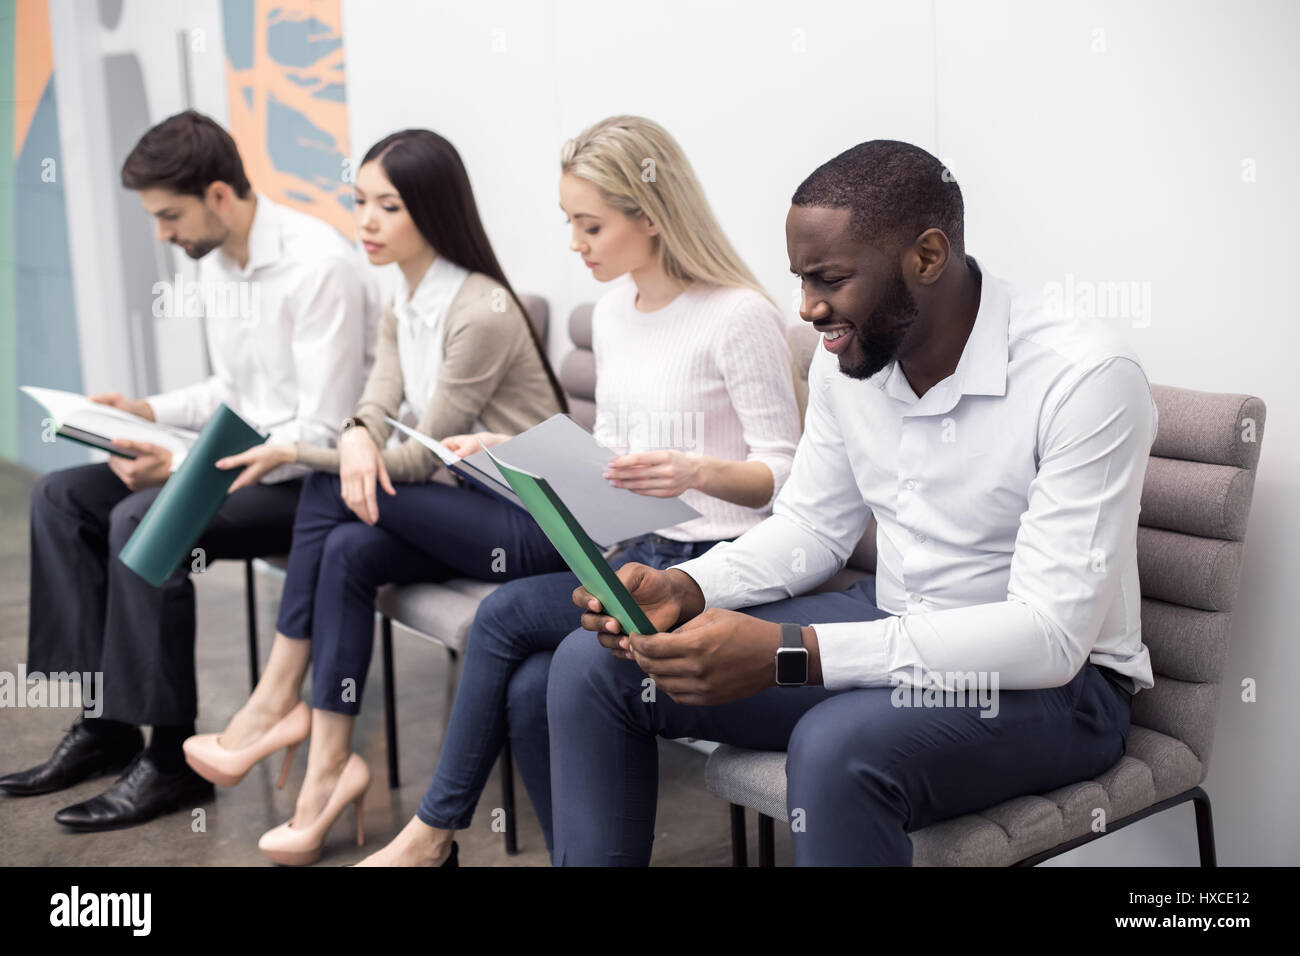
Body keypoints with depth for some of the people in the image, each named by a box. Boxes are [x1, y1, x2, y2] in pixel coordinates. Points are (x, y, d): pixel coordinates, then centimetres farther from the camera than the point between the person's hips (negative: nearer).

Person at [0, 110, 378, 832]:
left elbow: (323, 433, -24)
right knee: (62, 496, 2)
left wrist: (185, 469, -28)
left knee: (142, 521, -27)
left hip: (314, 481, -9)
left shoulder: (319, 265, -20)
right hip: (249, 461, 10)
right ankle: (103, 724, 4)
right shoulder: (218, 263, 9)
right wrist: (148, 410, 5)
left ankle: (172, 758, -13)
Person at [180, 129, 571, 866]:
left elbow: (426, 453, -16)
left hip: (531, 521, -8)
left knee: (333, 490, -20)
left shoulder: (482, 312, -18)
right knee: (347, 551, -18)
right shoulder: (402, 306, 10)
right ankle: (328, 769, -14)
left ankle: (275, 705, -8)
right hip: (465, 509, 8)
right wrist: (357, 439, -24)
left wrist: (296, 453, -12)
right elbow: (376, 412, 0)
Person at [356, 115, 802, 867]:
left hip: (717, 563, -7)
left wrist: (697, 472, -32)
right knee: (532, 688, -19)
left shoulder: (740, 317, -13)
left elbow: (784, 472, -13)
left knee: (506, 613, -18)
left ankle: (434, 832, 2)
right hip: (637, 551, 7)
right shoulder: (613, 312, 12)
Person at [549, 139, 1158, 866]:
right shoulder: (846, 359, -2)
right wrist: (688, 588, -11)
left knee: (838, 745, -38)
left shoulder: (1086, 377, -24)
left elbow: (1049, 637, -28)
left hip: (1055, 679, -6)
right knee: (592, 664, -4)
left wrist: (787, 653, -34)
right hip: (892, 629, 7)